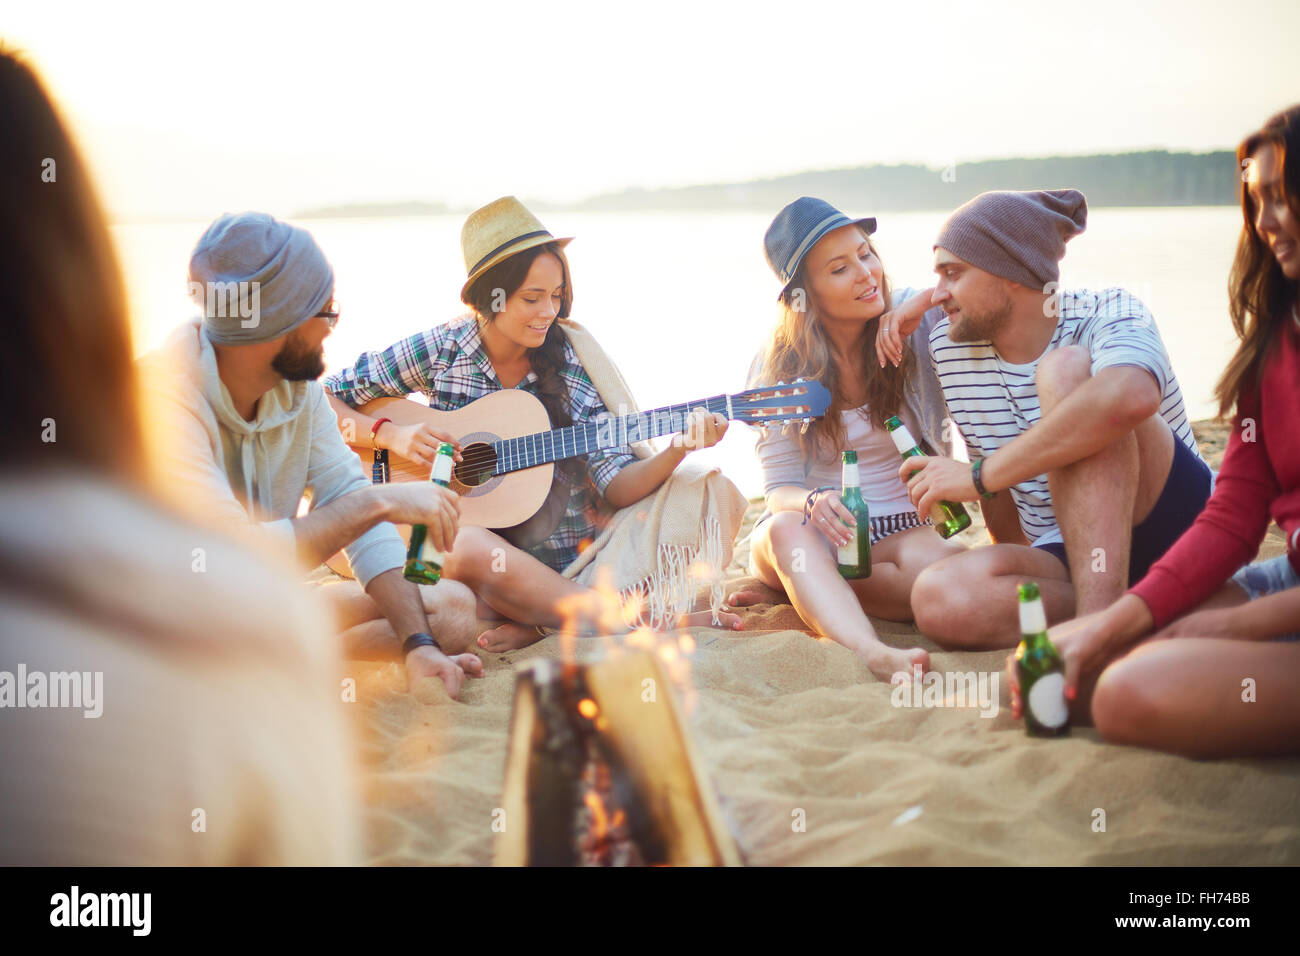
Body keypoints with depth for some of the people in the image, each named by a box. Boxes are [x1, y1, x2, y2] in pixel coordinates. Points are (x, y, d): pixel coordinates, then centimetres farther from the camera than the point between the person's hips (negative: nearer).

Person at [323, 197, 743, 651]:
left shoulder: (577, 366, -1)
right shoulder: (441, 349, -2)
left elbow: (617, 487, -6)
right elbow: (321, 400, 2)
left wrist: (678, 450, -24)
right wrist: (390, 433, -14)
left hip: (558, 556, 0)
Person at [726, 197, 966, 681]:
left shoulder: (916, 326, -4)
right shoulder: (777, 368, -4)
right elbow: (780, 489, -7)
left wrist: (932, 297, -22)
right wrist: (812, 503, -32)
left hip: (900, 527, 0)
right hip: (816, 533, 0)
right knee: (787, 528, -36)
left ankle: (803, 593, -13)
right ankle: (872, 652, -61)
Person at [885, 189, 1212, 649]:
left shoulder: (1107, 314, -15)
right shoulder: (948, 345, 3)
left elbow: (1131, 396, -41)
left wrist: (980, 476, -34)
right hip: (1066, 556, 5)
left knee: (1066, 369, -30)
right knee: (938, 597, -28)